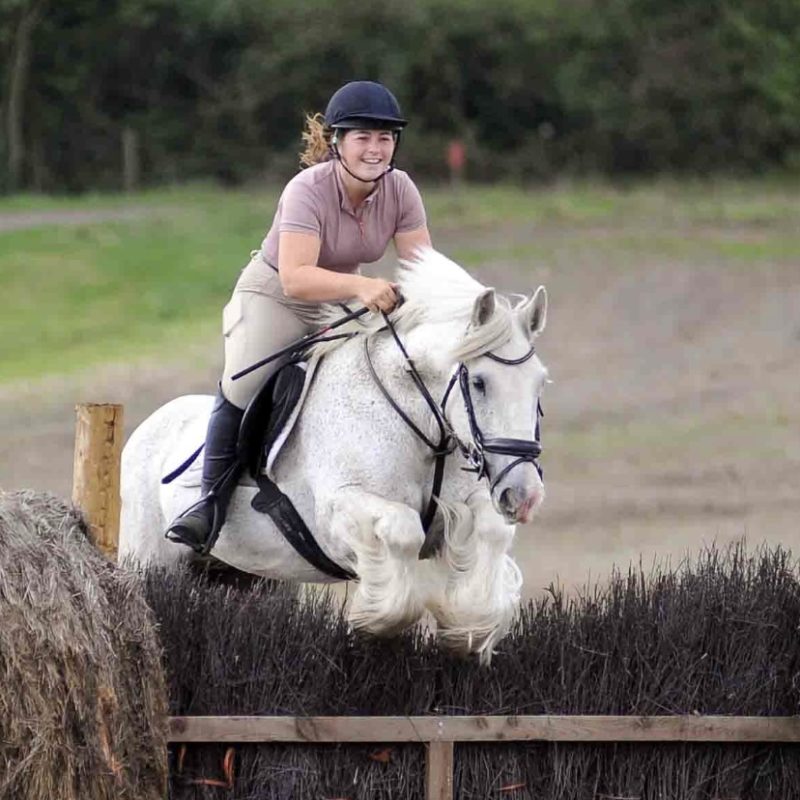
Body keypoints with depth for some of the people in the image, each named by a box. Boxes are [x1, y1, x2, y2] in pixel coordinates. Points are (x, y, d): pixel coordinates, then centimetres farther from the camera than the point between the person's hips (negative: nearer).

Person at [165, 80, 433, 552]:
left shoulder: (399, 190, -12)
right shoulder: (308, 190, -28)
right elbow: (296, 278, -39)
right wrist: (360, 286, -54)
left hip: (342, 304, 5)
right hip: (274, 299, -5)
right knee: (243, 386, -24)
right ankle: (212, 500, -10)